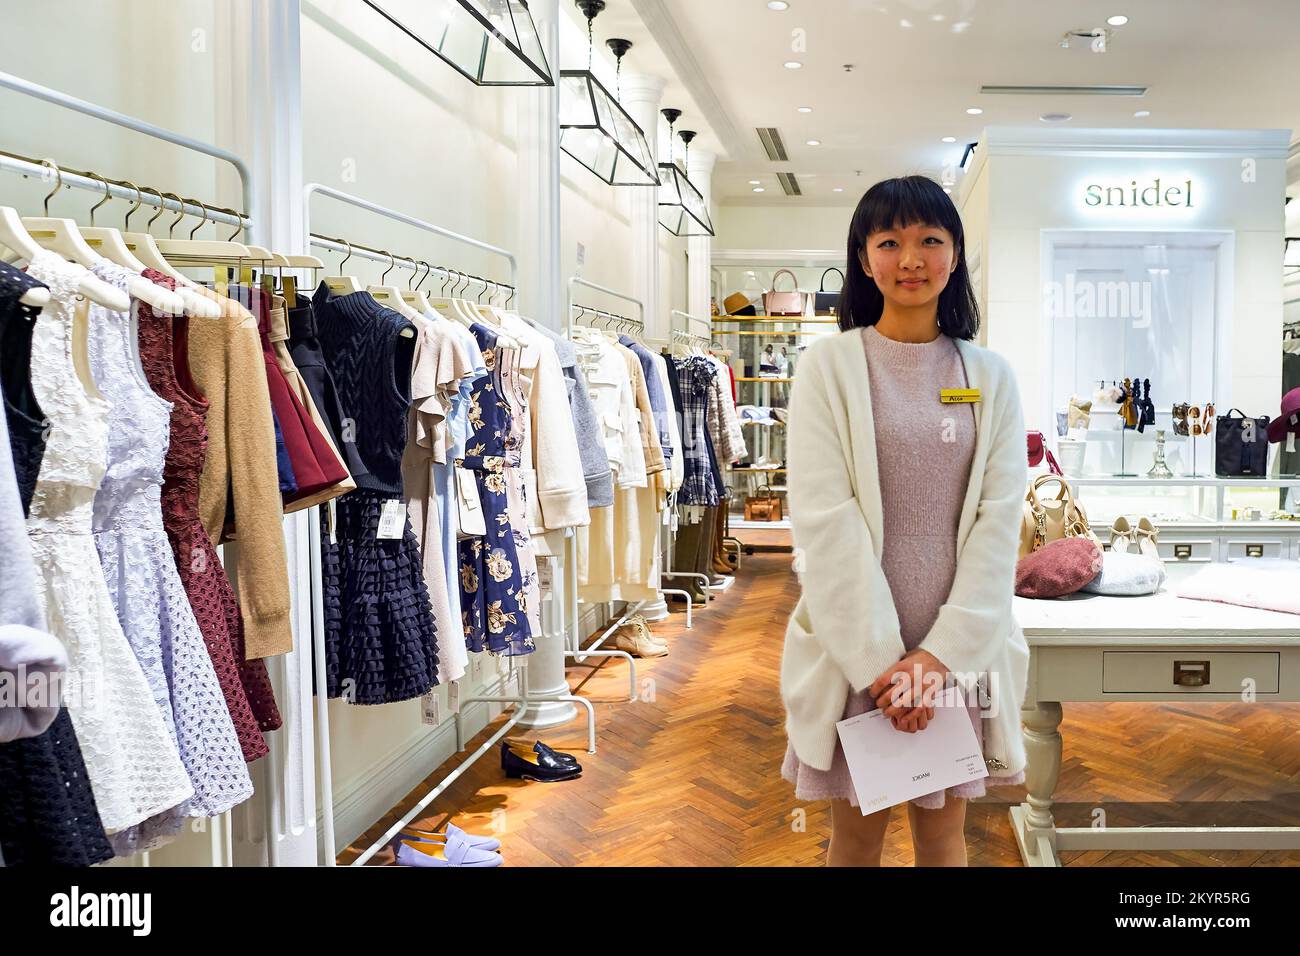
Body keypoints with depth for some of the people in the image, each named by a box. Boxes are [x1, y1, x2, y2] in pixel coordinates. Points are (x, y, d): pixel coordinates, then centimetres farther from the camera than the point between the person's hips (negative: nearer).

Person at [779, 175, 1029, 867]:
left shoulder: (990, 375, 6)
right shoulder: (830, 366, -3)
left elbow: (999, 519, -1)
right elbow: (824, 520, -10)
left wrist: (944, 652, -11)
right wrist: (879, 658, -14)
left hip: (958, 646, 2)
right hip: (855, 646, -2)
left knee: (944, 832, 14)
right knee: (856, 833, 10)